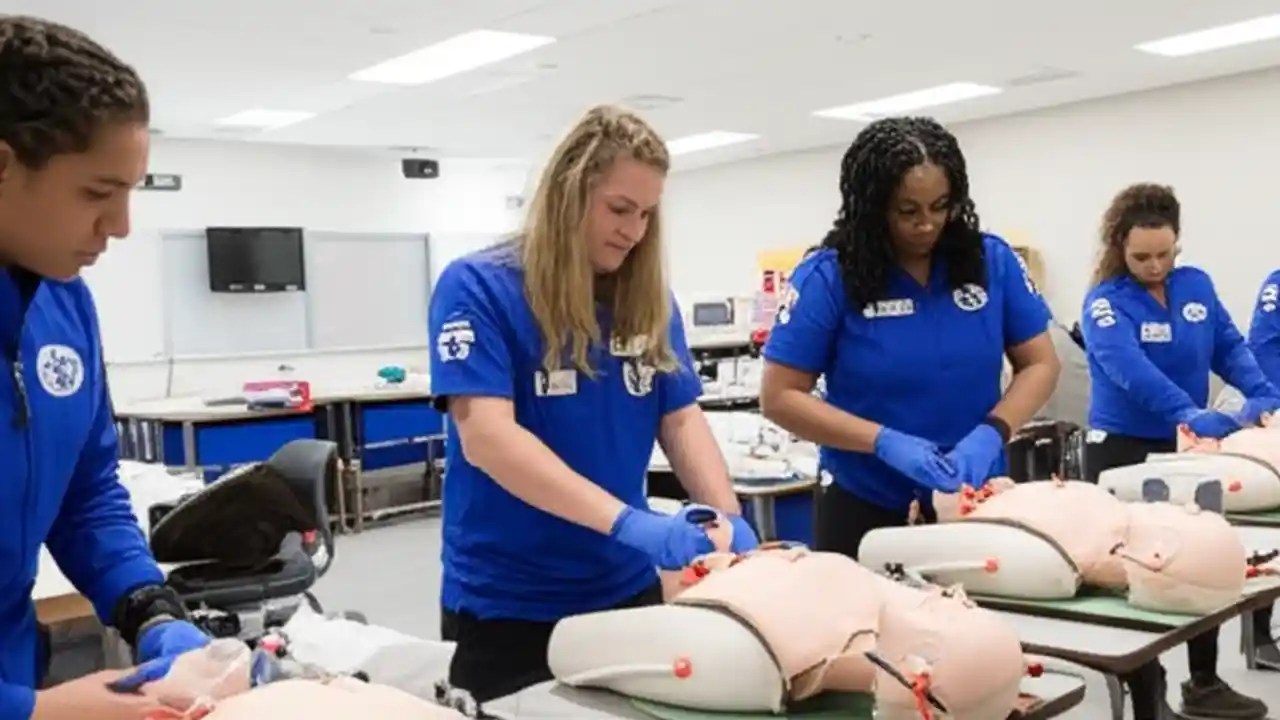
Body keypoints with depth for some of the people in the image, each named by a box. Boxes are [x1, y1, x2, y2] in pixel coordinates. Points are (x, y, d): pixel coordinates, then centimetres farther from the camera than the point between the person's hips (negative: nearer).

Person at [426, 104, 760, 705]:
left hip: (625, 587, 5)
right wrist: (626, 521, -31)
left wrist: (728, 516, -15)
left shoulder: (649, 300, 4)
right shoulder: (477, 287, -12)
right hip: (504, 601, -4)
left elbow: (682, 420, 4)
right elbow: (485, 436, -22)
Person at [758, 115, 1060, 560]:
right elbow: (780, 396, -11)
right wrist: (884, 441, -22)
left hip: (975, 500, 3)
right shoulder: (828, 276, -12)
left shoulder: (993, 260, -3)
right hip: (865, 506, -3)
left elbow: (1040, 364, 3)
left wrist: (990, 433, -17)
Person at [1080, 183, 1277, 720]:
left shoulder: (1197, 286, 2)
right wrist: (1190, 414, -43)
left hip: (1185, 447, 6)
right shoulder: (1105, 302, -16)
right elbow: (1130, 368, -31)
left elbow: (1229, 347, 0)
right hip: (1123, 450, -6)